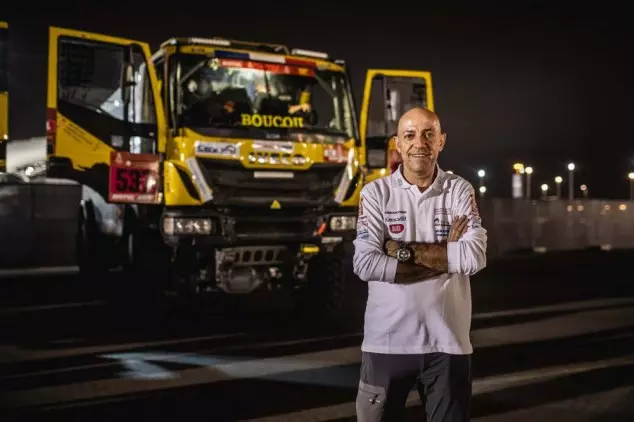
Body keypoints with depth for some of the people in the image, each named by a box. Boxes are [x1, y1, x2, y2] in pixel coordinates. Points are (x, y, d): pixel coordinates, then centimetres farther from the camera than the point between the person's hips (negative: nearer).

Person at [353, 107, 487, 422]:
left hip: (448, 342, 1)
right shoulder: (376, 192, -3)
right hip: (386, 342, -1)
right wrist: (446, 255, -12)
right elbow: (365, 264, -15)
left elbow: (474, 257, -14)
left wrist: (403, 251, -14)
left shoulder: (460, 191, 1)